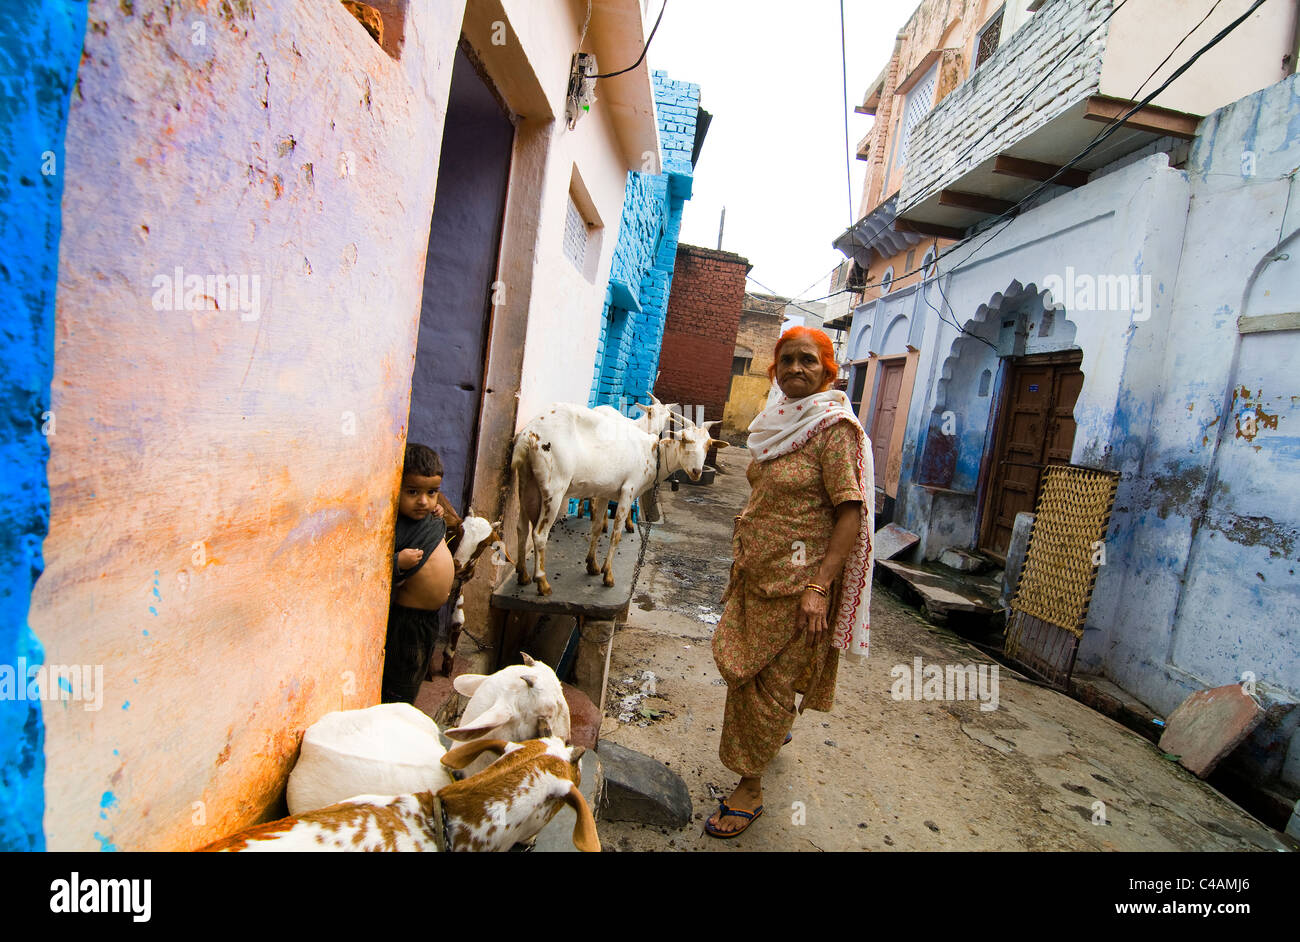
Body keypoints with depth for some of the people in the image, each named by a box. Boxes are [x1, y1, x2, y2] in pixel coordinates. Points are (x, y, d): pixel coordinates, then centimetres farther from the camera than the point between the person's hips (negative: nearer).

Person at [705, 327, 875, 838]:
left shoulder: (834, 428, -14)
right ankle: (777, 731, 48)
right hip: (754, 570, 7)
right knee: (744, 665, 19)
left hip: (797, 578, -7)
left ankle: (749, 787, 22)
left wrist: (819, 588, -24)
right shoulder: (779, 422, 9)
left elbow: (851, 513, -19)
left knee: (769, 677, 4)